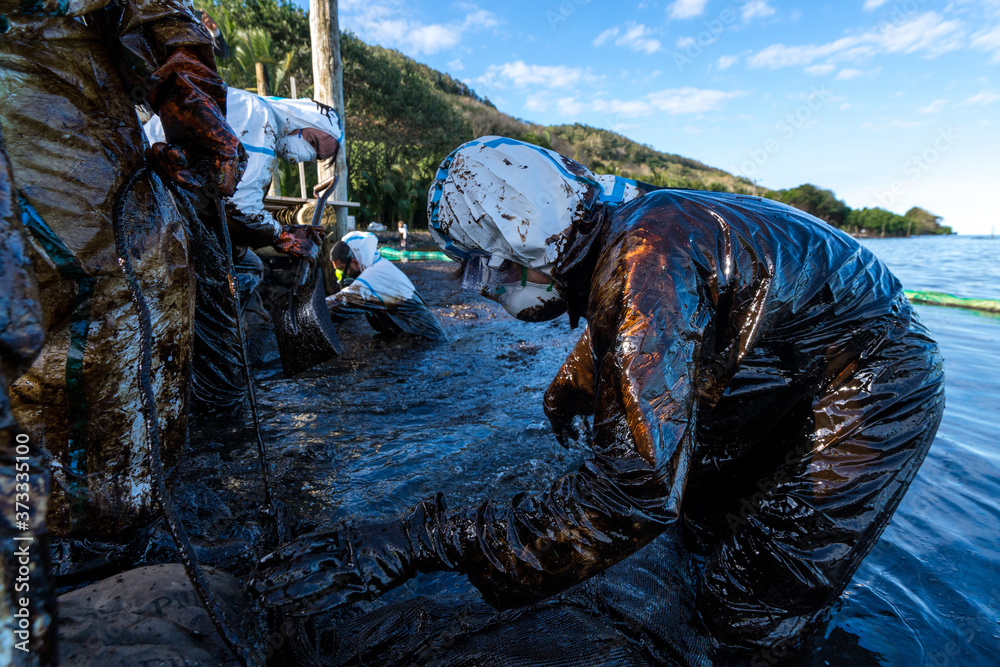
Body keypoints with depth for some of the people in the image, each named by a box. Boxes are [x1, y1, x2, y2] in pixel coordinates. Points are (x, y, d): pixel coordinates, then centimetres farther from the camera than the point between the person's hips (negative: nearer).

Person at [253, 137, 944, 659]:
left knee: (745, 621, -6)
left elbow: (634, 491, -41)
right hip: (789, 376, 9)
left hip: (873, 391, -8)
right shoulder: (611, 236, -2)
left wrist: (425, 540, -37)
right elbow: (610, 337, 20)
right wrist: (565, 394, 38)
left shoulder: (645, 256, -34)